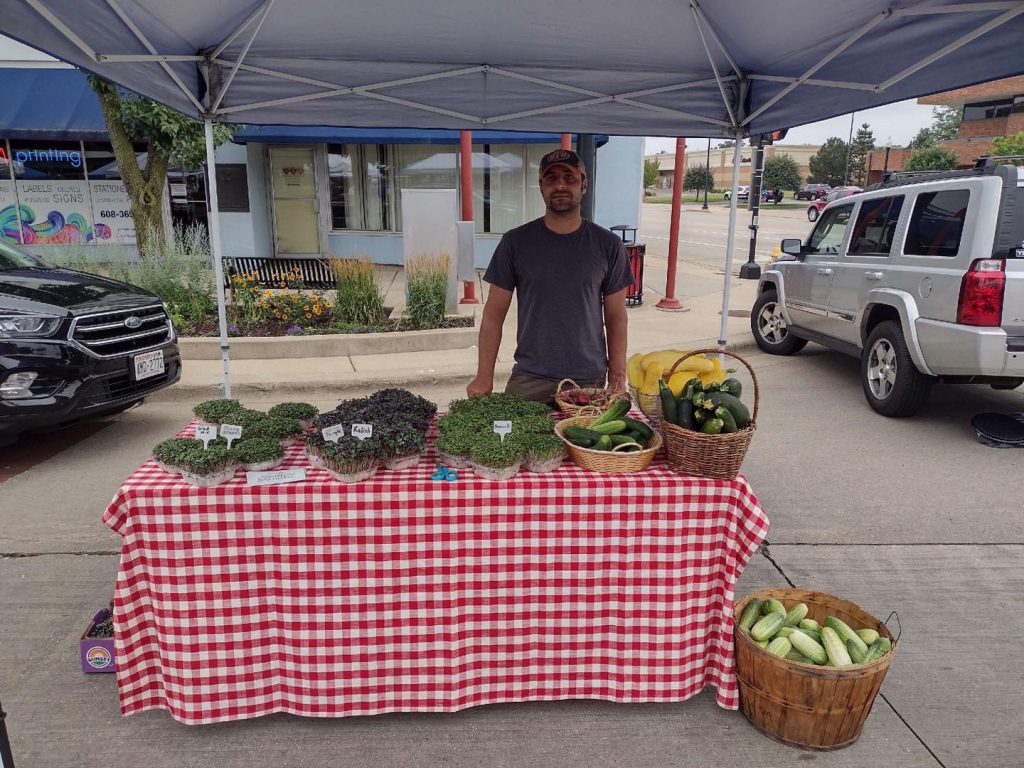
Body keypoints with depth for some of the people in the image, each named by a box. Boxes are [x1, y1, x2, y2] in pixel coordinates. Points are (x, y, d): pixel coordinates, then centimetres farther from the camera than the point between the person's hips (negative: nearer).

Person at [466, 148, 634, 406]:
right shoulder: (515, 242, 1)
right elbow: (494, 314, 2)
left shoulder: (607, 245, 3)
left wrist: (617, 379, -1)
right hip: (529, 380, 0)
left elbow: (616, 318, 6)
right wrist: (484, 378, -4)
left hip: (589, 382, 1)